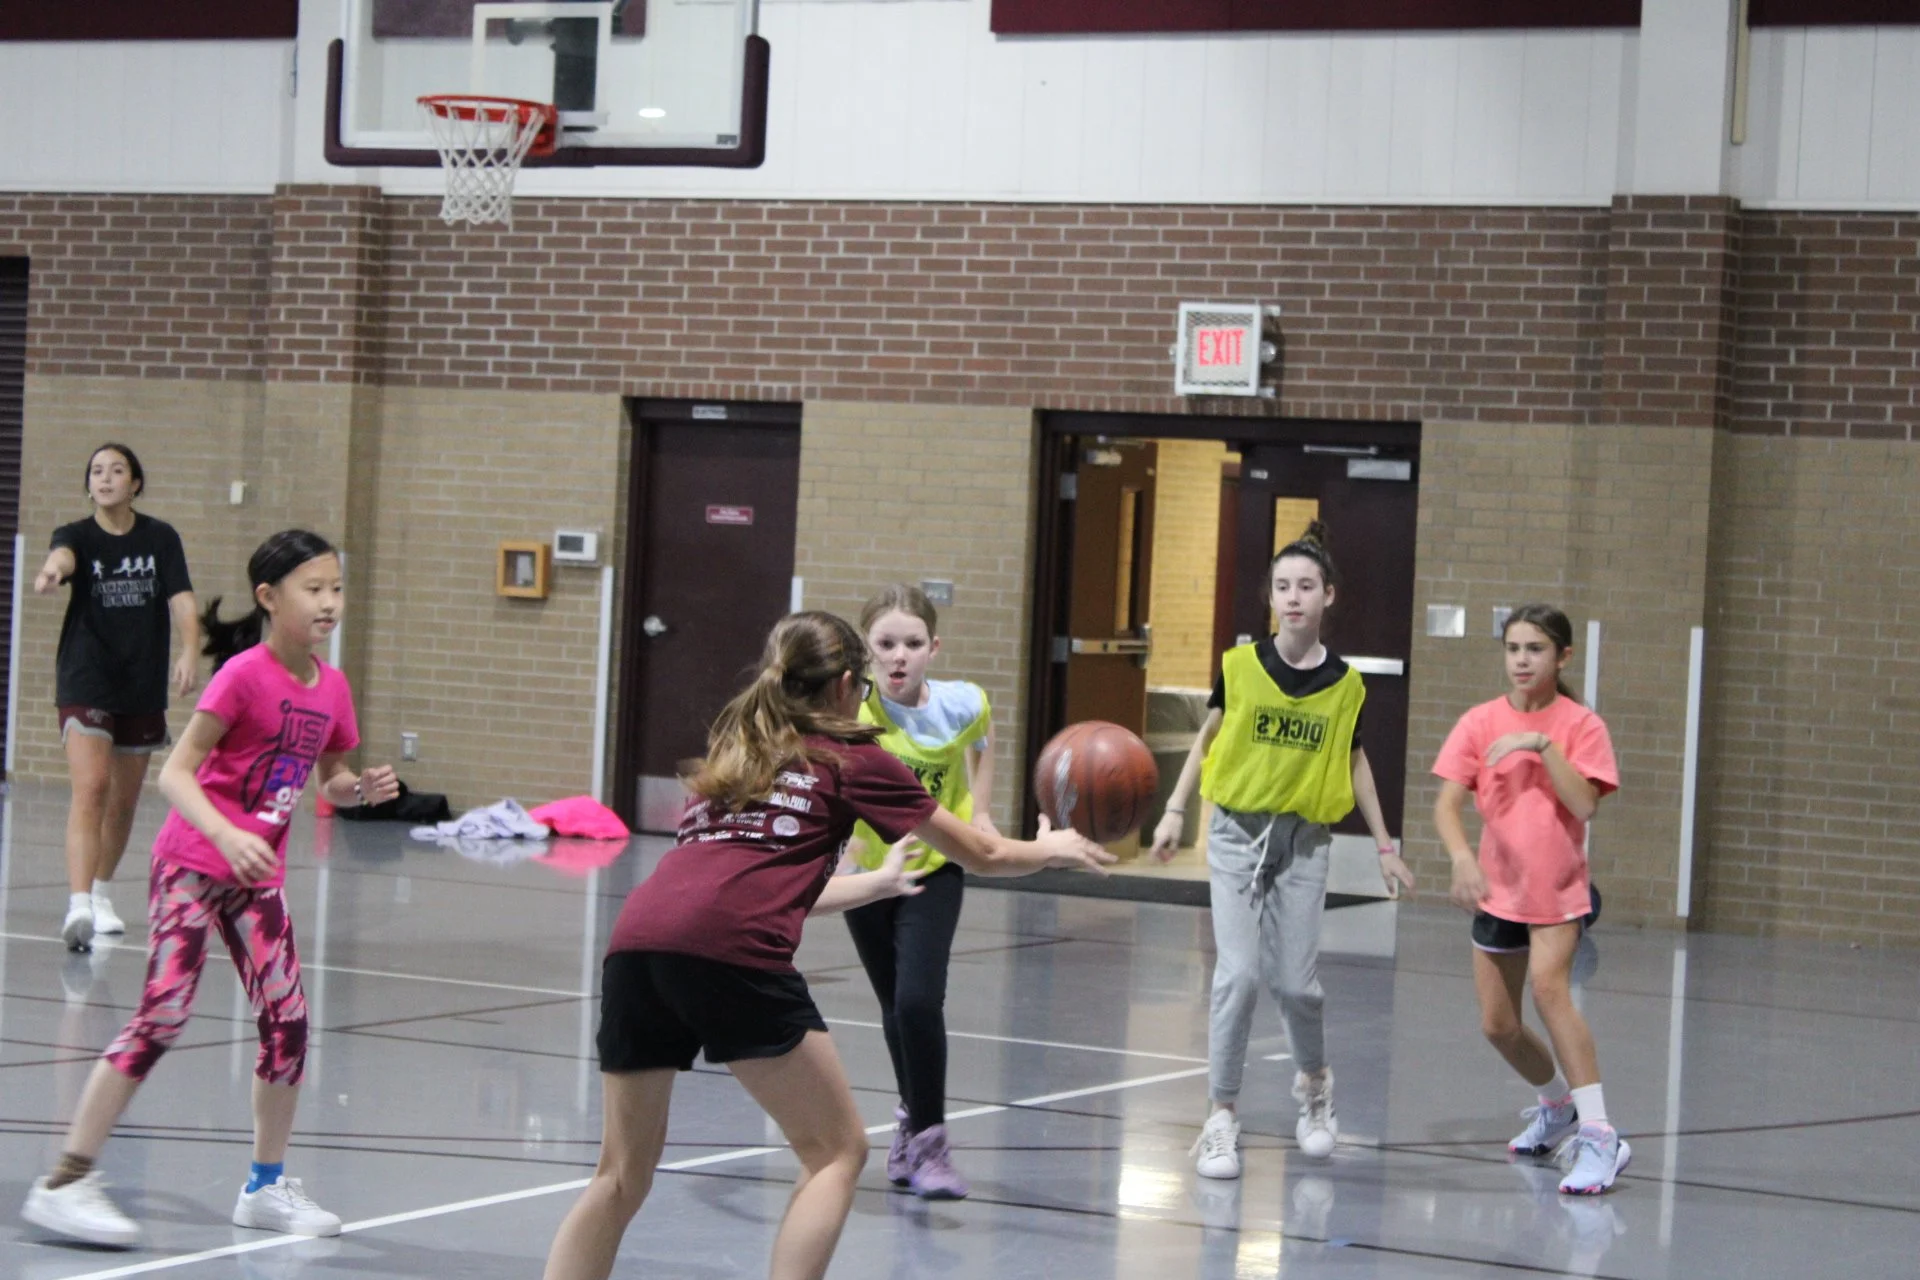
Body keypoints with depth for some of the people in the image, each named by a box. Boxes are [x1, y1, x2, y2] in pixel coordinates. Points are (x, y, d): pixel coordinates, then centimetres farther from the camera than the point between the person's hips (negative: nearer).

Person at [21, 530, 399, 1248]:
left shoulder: (331, 689, 4)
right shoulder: (244, 675, -16)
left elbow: (328, 781, 19)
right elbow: (174, 773, -19)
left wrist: (362, 788, -4)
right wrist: (227, 835, -33)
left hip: (258, 875, 7)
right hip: (192, 865, -7)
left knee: (288, 1020, 4)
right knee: (162, 1015, -13)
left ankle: (267, 1187, 19)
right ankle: (66, 1183, -8)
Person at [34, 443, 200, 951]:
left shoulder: (161, 538, 2)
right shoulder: (78, 534, -4)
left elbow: (181, 600, -8)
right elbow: (63, 555, -29)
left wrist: (190, 651, -27)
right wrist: (52, 570, -54)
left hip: (144, 686, 3)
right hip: (86, 683, -3)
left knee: (124, 801, 14)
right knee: (91, 787, -20)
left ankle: (101, 894, 35)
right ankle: (78, 906, -29)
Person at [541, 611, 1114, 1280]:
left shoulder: (734, 753, 32)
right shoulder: (853, 758, 17)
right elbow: (983, 855, 28)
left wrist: (877, 883, 59)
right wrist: (1053, 848, 47)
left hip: (635, 942, 6)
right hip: (734, 953, -6)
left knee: (622, 1177, 15)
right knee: (837, 1154, 11)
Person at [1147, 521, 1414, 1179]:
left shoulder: (1345, 685, -2)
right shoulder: (1239, 666, -5)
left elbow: (1354, 761, 11)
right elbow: (1207, 737, 8)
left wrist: (1384, 845, 14)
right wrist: (1174, 811, 4)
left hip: (1304, 841, 1)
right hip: (1237, 833, -1)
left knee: (1295, 981, 1)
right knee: (1238, 973, -11)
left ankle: (1313, 1081, 32)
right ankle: (1222, 1118, -1)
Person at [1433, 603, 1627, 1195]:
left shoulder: (1580, 724, -7)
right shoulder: (1481, 723, -2)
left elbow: (1584, 804, -20)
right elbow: (1447, 802, -12)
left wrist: (1541, 745, -26)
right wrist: (1463, 857, -30)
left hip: (1558, 890, -4)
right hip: (1497, 890, 4)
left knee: (1548, 985, -28)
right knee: (1498, 1024, 8)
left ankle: (1598, 1136, -28)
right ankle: (1558, 1106, 38)